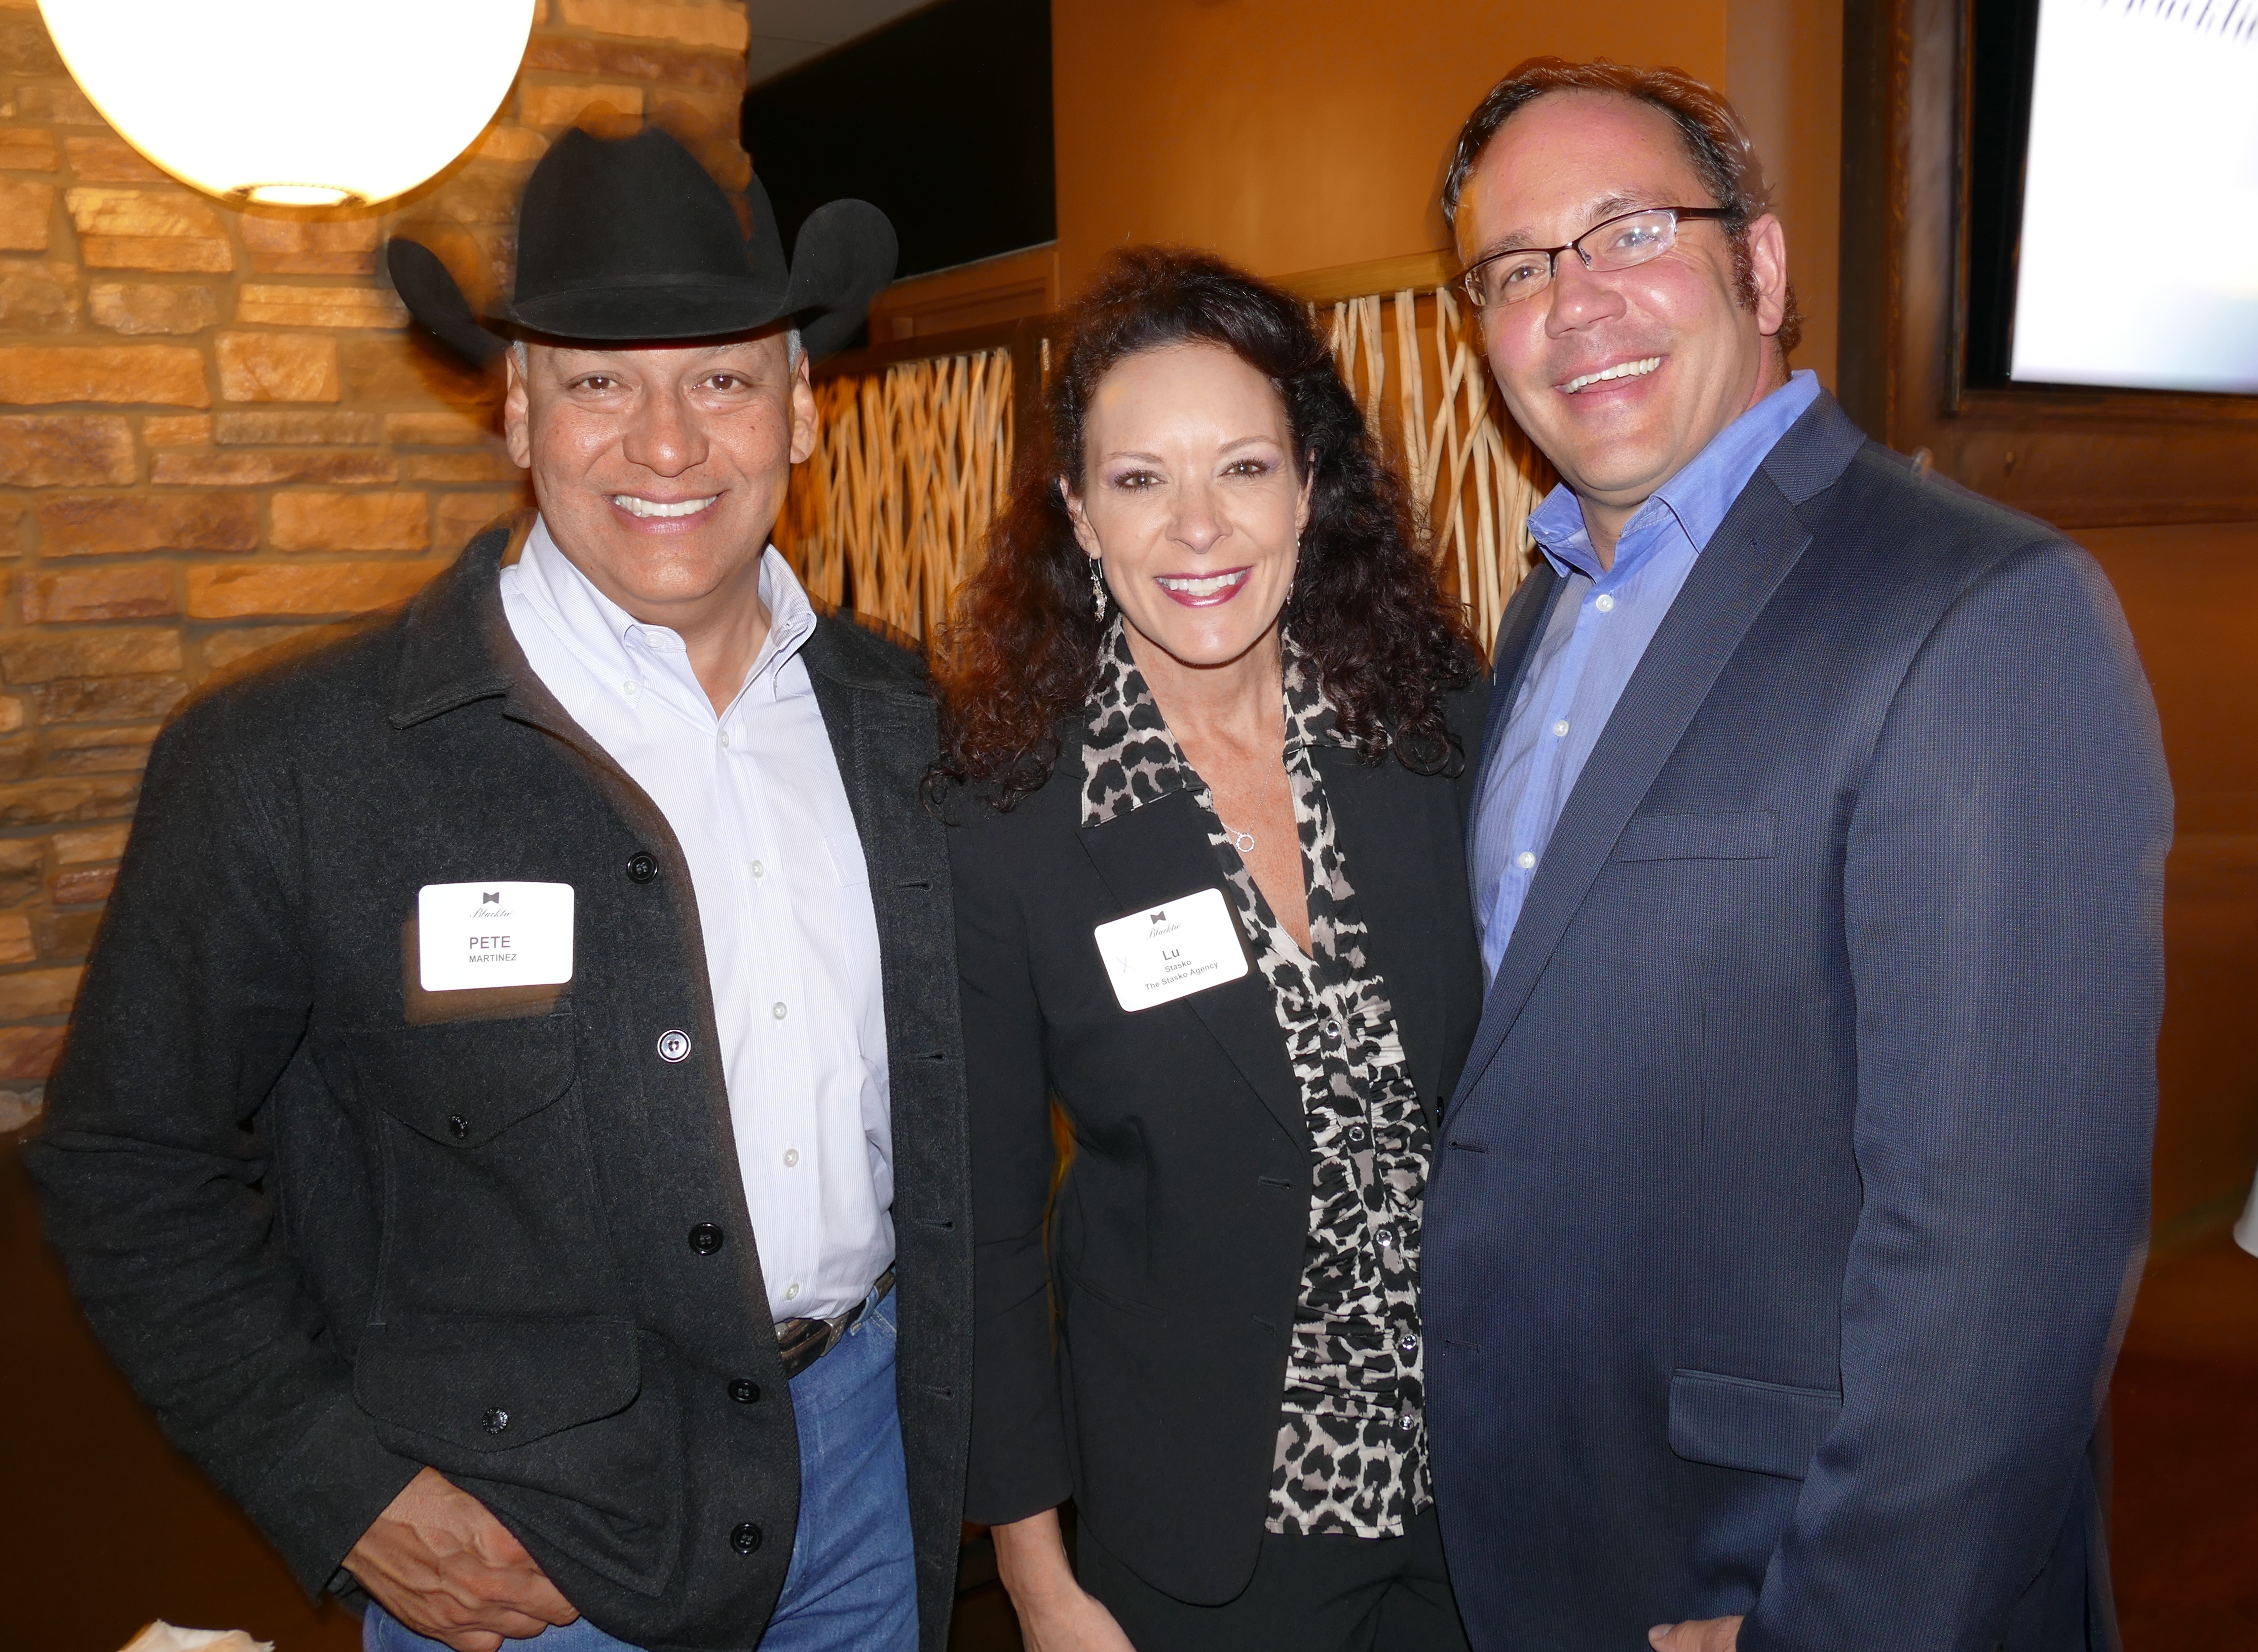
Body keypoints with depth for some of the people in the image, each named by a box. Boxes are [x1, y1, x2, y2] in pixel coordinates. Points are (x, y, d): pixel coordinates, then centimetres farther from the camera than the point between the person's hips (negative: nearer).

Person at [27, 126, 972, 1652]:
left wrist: (965, 1426, 5)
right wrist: (345, 1497, -11)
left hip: (871, 1459, 4)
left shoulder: (906, 722, -2)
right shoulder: (286, 771, -15)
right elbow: (130, 1167, -7)